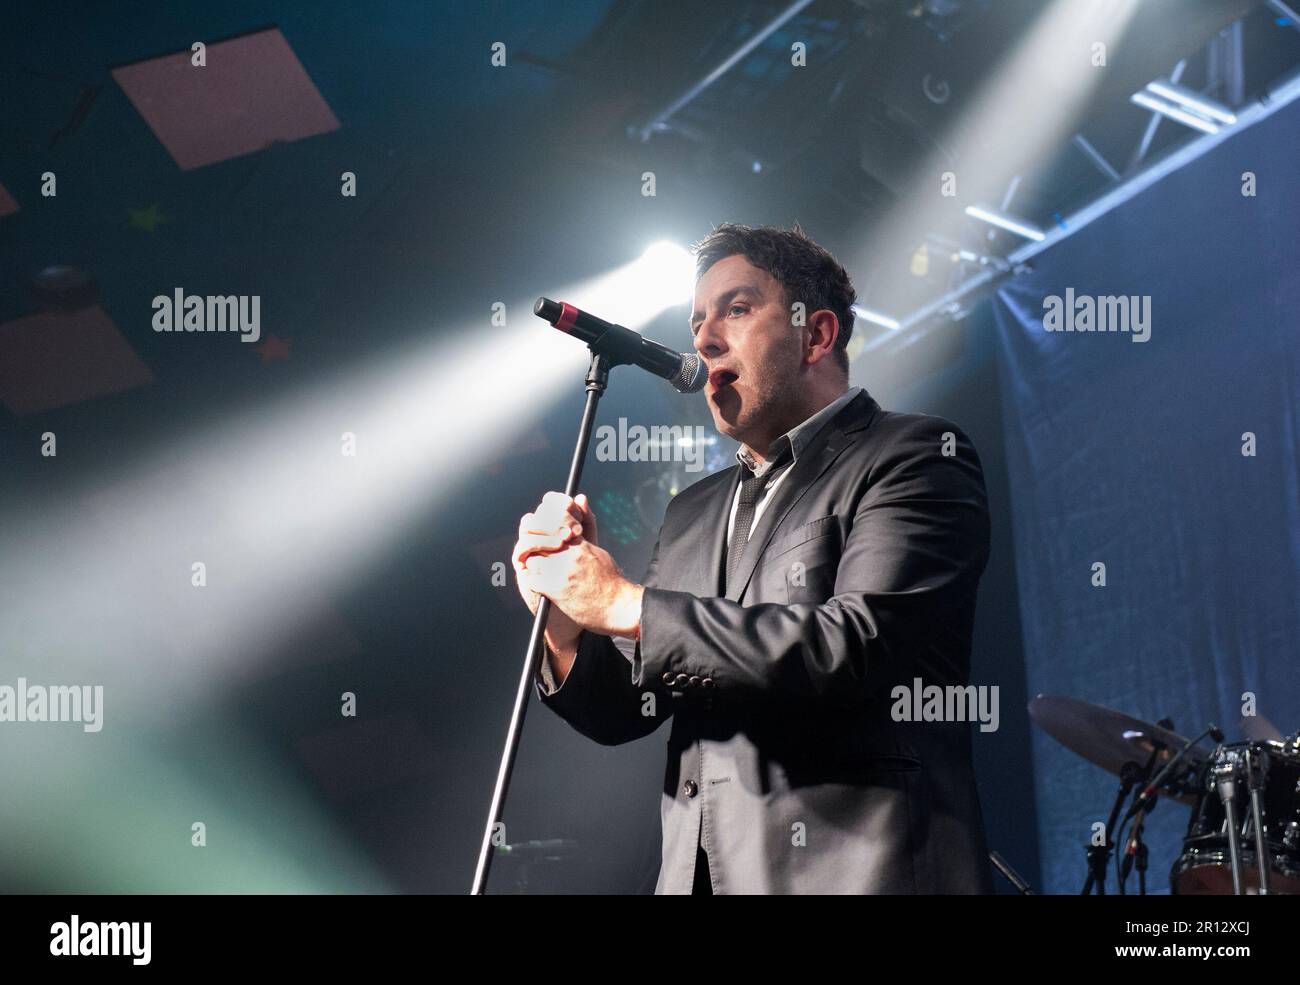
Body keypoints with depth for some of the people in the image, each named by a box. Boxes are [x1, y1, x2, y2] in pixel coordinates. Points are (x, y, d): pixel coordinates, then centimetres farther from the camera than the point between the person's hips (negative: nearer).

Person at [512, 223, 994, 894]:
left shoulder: (915, 457, -2)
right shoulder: (694, 513, 18)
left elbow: (856, 647, -17)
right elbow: (622, 712, 18)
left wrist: (625, 605, -13)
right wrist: (560, 617, -2)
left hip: (855, 869, -6)